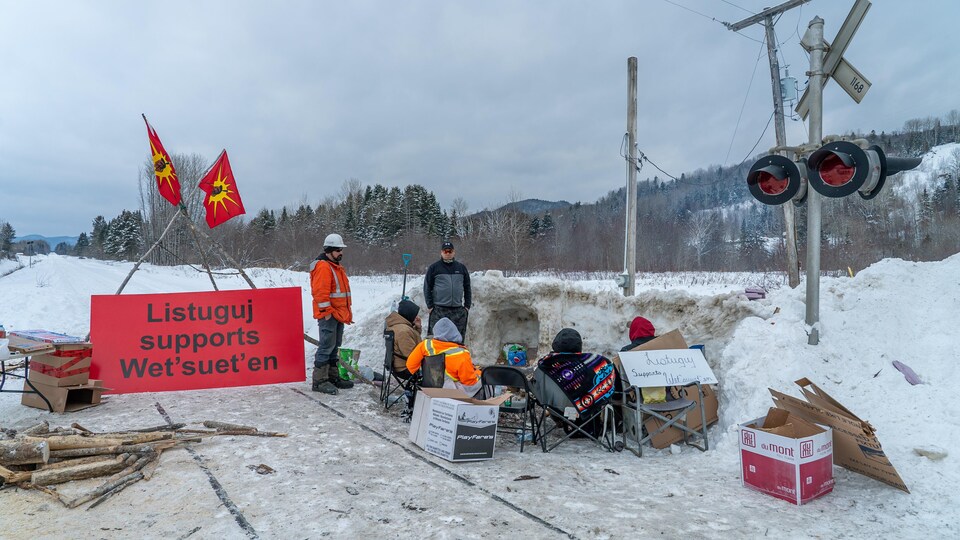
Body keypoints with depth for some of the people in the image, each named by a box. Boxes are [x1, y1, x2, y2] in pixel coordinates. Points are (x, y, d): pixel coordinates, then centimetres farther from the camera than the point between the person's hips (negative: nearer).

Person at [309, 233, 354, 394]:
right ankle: (319, 381, -5)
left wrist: (347, 312, 23)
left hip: (338, 314, 10)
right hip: (328, 315, -10)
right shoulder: (323, 267, -14)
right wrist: (327, 312, -21)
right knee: (326, 346, -9)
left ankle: (333, 376, 24)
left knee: (334, 346, 15)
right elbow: (320, 292, -21)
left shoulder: (337, 266, 19)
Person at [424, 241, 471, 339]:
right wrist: (430, 306, -4)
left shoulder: (461, 267, 12)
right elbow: (427, 288, 2)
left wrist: (467, 305, 9)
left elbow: (467, 288, 15)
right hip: (439, 310, -3)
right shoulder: (434, 268, 3)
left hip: (458, 310, 3)